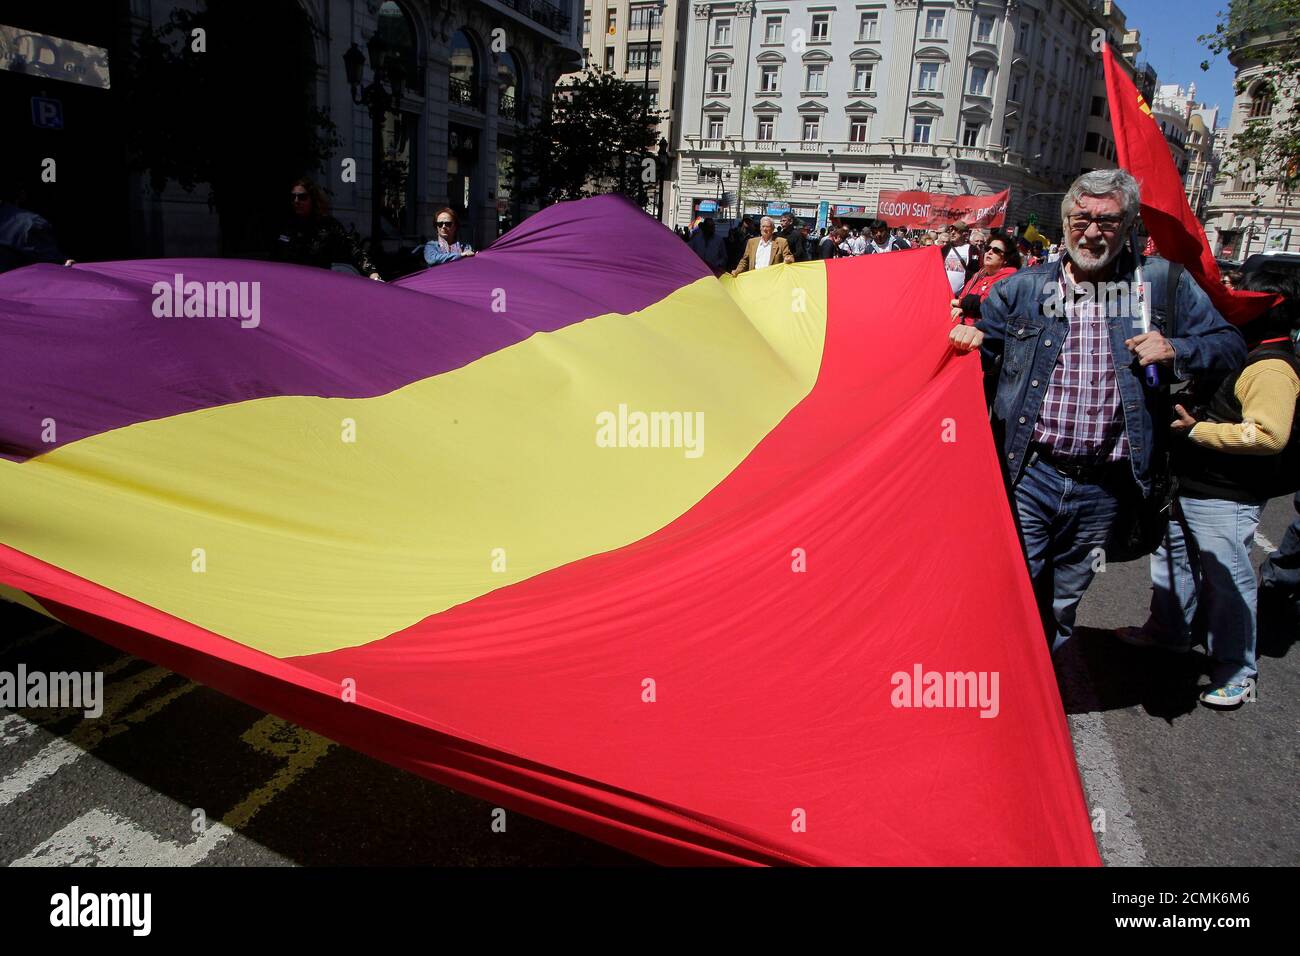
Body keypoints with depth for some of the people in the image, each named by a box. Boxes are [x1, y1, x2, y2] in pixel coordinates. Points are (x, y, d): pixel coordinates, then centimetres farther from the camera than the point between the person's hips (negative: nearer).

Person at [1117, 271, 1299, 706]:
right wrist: (1187, 406, 10)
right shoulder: (1240, 353, 11)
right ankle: (1169, 630, 43)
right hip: (1188, 487, 11)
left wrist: (1196, 429, -25)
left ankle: (1236, 671, 17)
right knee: (1172, 560, 24)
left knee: (1227, 581, 1)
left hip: (1223, 499, -11)